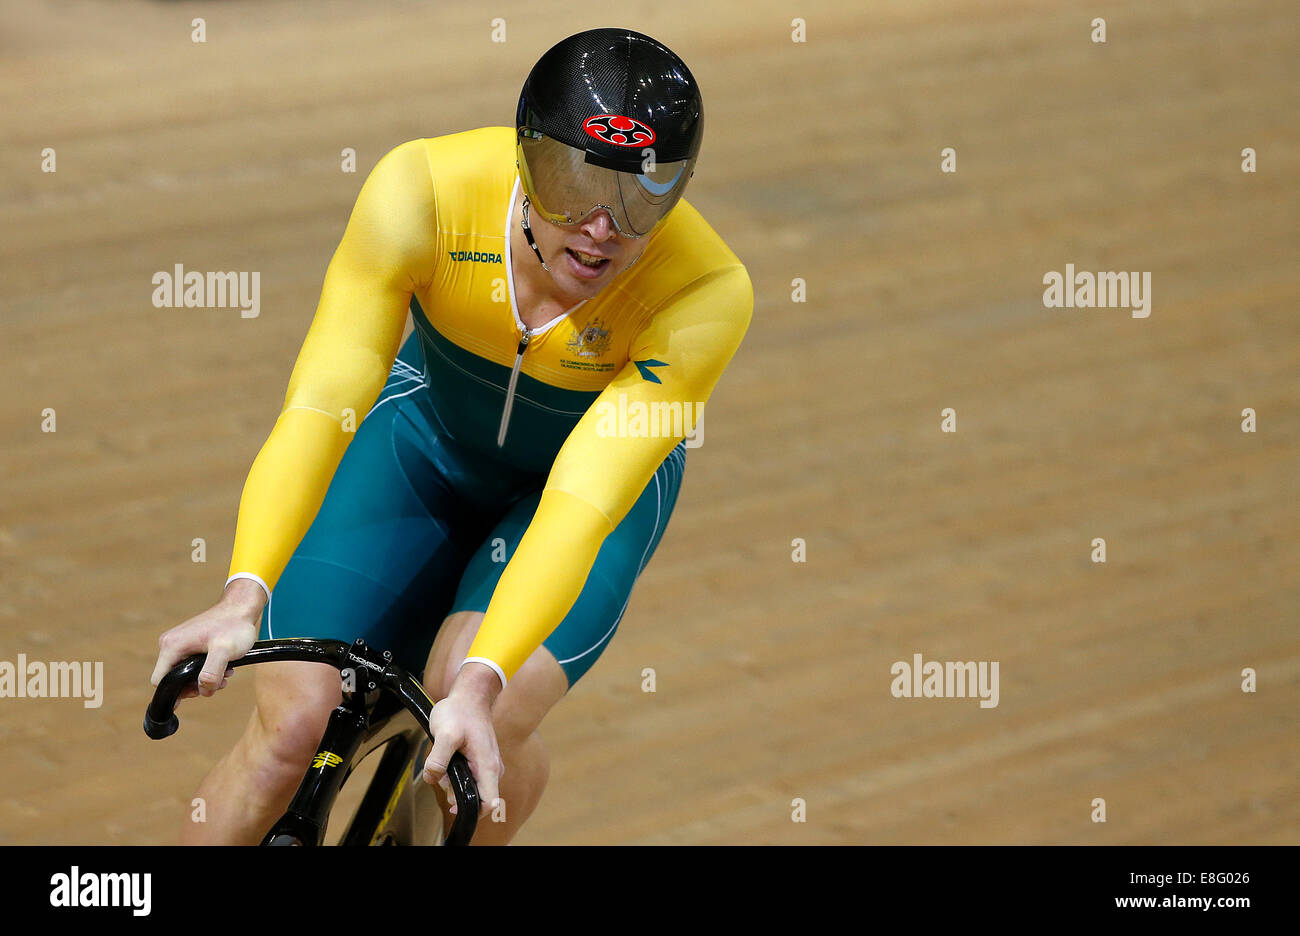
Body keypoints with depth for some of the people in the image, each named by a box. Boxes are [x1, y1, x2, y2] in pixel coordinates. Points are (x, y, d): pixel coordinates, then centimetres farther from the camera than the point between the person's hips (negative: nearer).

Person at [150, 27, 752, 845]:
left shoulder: (707, 293, -34)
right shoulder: (424, 190, -32)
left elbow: (582, 501, -39)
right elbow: (322, 401, -36)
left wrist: (479, 686, -51)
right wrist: (244, 594, -50)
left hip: (603, 475, -1)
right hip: (428, 437, 1)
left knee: (479, 734, -27)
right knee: (291, 724, -16)